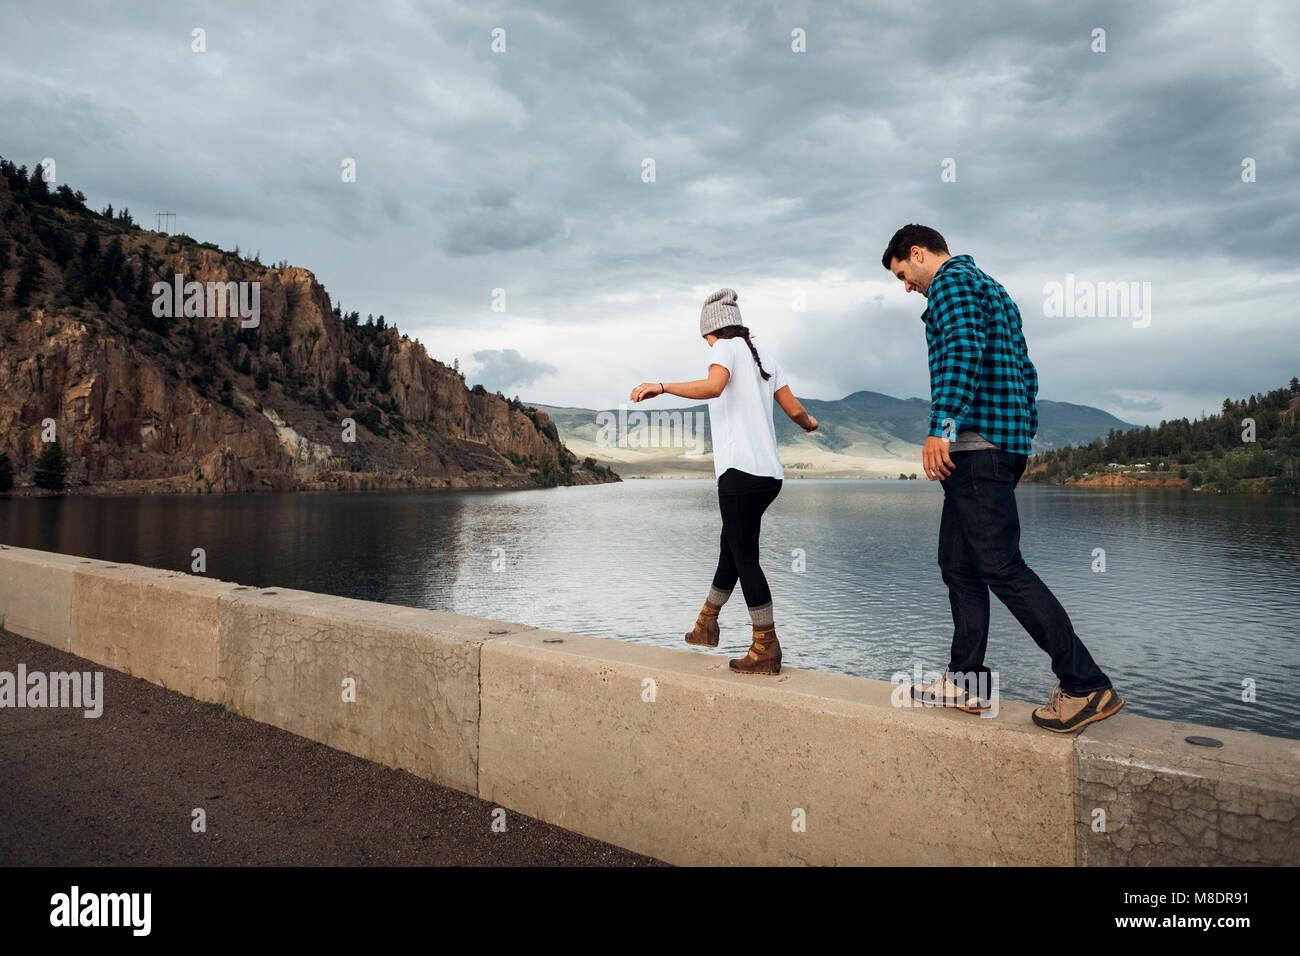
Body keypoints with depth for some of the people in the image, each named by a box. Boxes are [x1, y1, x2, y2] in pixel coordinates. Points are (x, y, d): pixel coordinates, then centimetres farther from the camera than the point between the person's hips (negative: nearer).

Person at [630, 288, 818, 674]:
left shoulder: (726, 347, -1)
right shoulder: (763, 356, 21)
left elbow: (713, 385, -23)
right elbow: (794, 409, 20)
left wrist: (661, 386, -31)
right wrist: (811, 424, 42)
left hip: (740, 471, -9)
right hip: (769, 474, 9)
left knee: (745, 558, -4)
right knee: (731, 548, 19)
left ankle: (767, 650, 0)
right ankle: (706, 625, 33)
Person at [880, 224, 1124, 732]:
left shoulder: (951, 282, -1)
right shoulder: (990, 288, 28)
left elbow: (964, 350, -20)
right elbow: (1024, 370, 26)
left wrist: (941, 425, -26)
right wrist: (1021, 436, 25)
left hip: (974, 442, -10)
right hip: (1004, 444, 10)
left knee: (1002, 567, -11)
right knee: (958, 564, 11)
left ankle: (1087, 686, -7)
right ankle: (965, 682, 16)